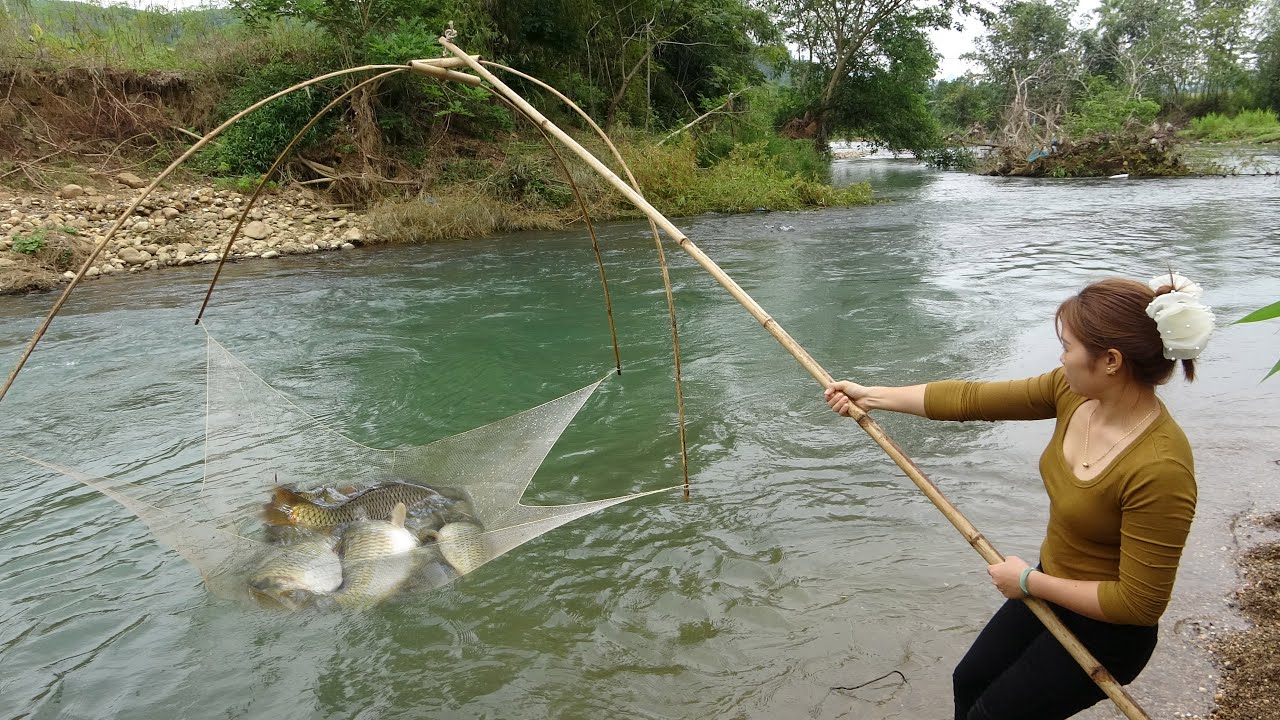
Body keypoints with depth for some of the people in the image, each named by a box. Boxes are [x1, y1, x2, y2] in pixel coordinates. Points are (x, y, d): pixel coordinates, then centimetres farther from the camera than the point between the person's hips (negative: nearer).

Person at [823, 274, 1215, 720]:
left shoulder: (1160, 470, -36)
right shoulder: (1073, 391, -15)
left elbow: (1139, 603, -29)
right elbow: (971, 399, -8)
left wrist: (1028, 581, -19)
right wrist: (873, 396, -4)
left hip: (1103, 632, -7)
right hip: (1051, 588, 7)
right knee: (969, 682, 24)